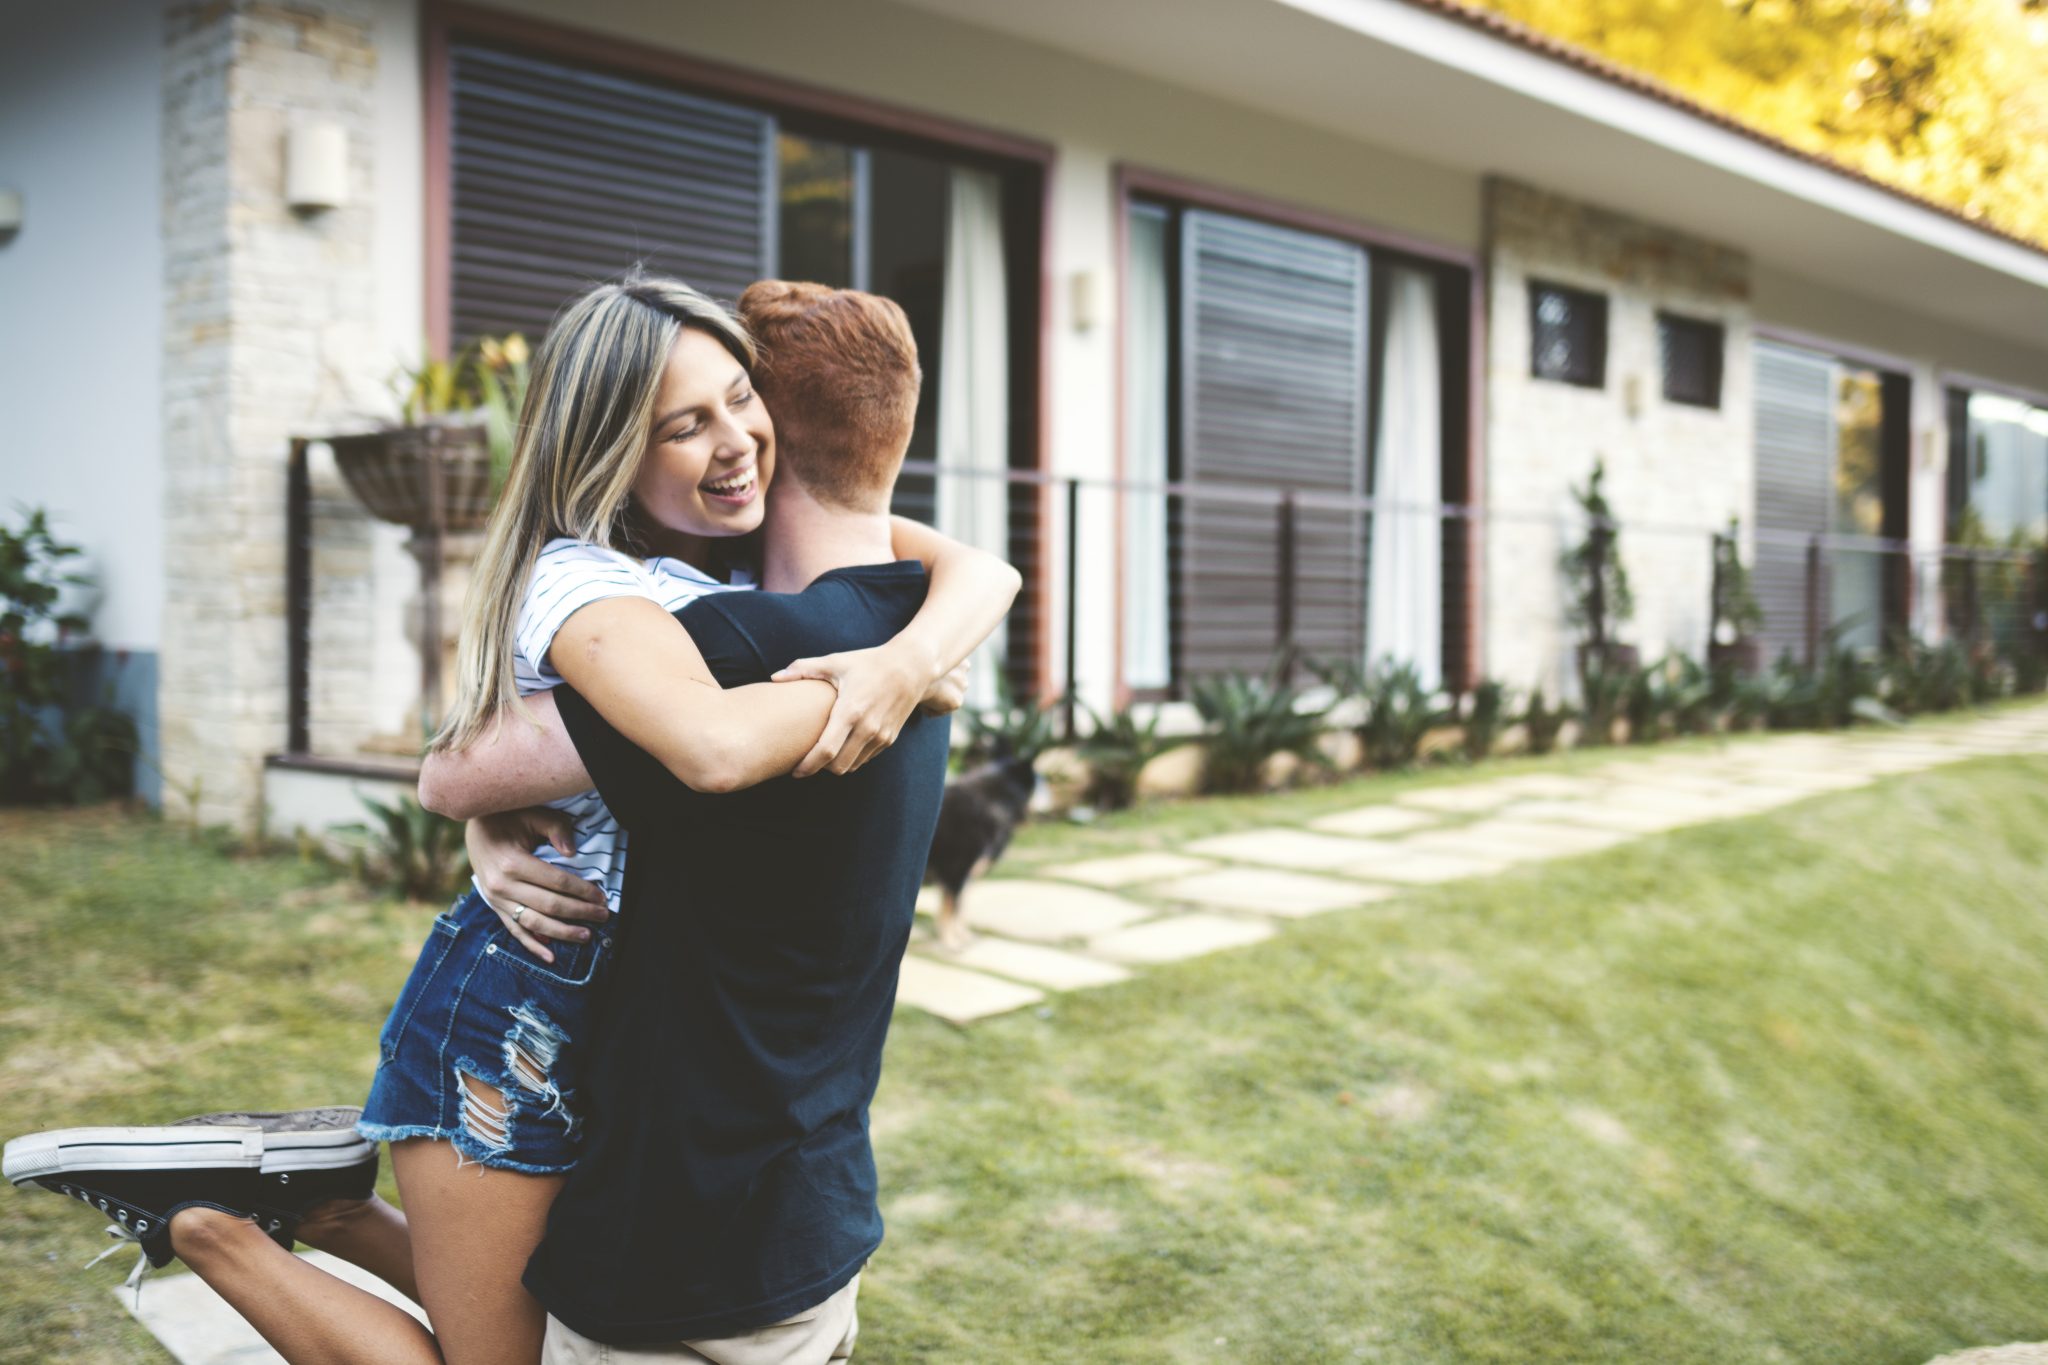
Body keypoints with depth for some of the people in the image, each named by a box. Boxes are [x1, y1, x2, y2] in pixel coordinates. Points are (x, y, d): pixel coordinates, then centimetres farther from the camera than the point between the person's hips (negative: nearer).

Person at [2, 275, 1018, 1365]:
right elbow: (716, 746, -44)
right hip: (516, 1018, -9)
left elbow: (981, 572, -5)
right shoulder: (586, 582, -23)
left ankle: (319, 1205, 28)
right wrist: (895, 669, -27)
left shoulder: (777, 543, 2)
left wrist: (907, 657, -27)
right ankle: (204, 1218, 15)